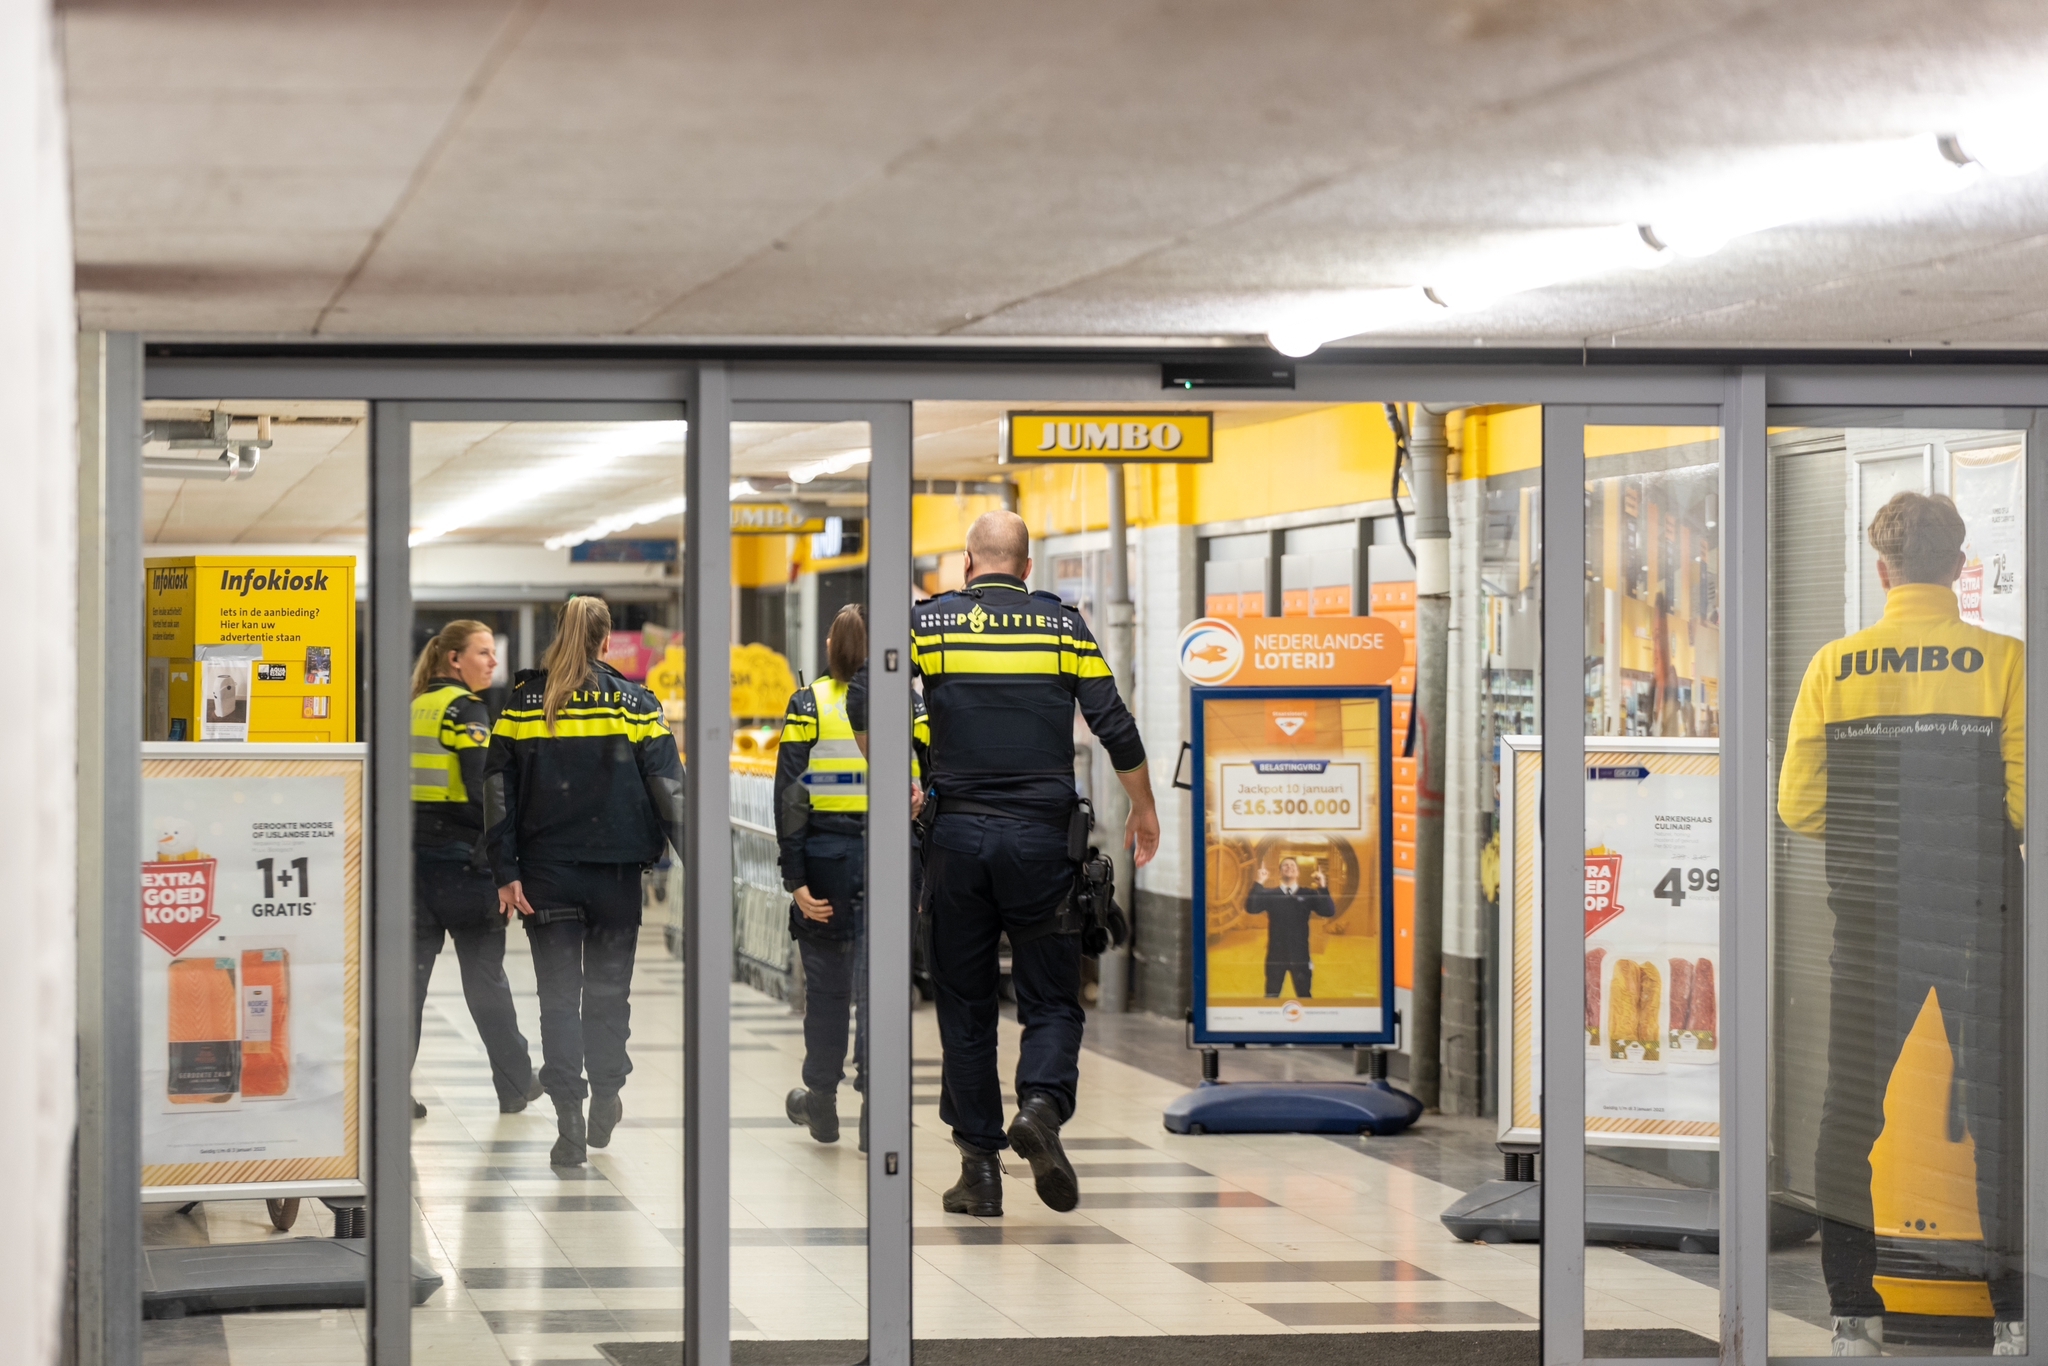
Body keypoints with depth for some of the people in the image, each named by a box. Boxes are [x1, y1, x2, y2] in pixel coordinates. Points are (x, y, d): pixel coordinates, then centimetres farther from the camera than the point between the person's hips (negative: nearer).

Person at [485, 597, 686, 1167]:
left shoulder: (523, 700, 1)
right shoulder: (632, 702, -1)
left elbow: (499, 791, -2)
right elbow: (668, 785, -4)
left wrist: (506, 873, -1)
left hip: (546, 869, 0)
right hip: (616, 866, 0)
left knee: (558, 993, 3)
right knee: (608, 989, 16)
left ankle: (569, 1118, -5)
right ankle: (606, 1099, 25)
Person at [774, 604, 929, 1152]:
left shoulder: (808, 706, -2)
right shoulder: (910, 706, 3)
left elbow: (791, 797, -7)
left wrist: (795, 877, -6)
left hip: (827, 859, -1)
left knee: (825, 983, 12)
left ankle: (821, 1100, 25)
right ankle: (876, 1104, -5)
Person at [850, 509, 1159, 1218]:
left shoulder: (930, 620, 3)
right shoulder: (1063, 624, 3)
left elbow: (864, 701, -5)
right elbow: (1114, 727, 0)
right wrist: (1144, 809, 13)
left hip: (957, 834, 1)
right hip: (1040, 836, -1)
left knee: (964, 1006, 8)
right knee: (1051, 999, 7)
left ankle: (979, 1168, 5)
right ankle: (1042, 1101, -21)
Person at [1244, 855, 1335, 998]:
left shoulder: (1309, 894, 4)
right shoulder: (1269, 894, 3)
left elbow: (1329, 912, -7)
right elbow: (1251, 909, -11)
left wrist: (1323, 887, -19)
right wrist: (1259, 884, -21)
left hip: (1300, 954, 0)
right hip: (1276, 954, 0)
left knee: (1304, 997, 5)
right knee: (1271, 996, 5)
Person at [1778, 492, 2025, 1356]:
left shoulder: (1834, 667, -2)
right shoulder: (2004, 662, -8)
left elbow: (1798, 806, -3)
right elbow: (2026, 800, -12)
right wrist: (1976, 824, 10)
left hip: (1871, 919, 1)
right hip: (1981, 918, -1)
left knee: (1850, 1106, 10)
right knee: (1996, 1107, 7)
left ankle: (1853, 1312, 9)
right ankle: (2014, 1310, 8)